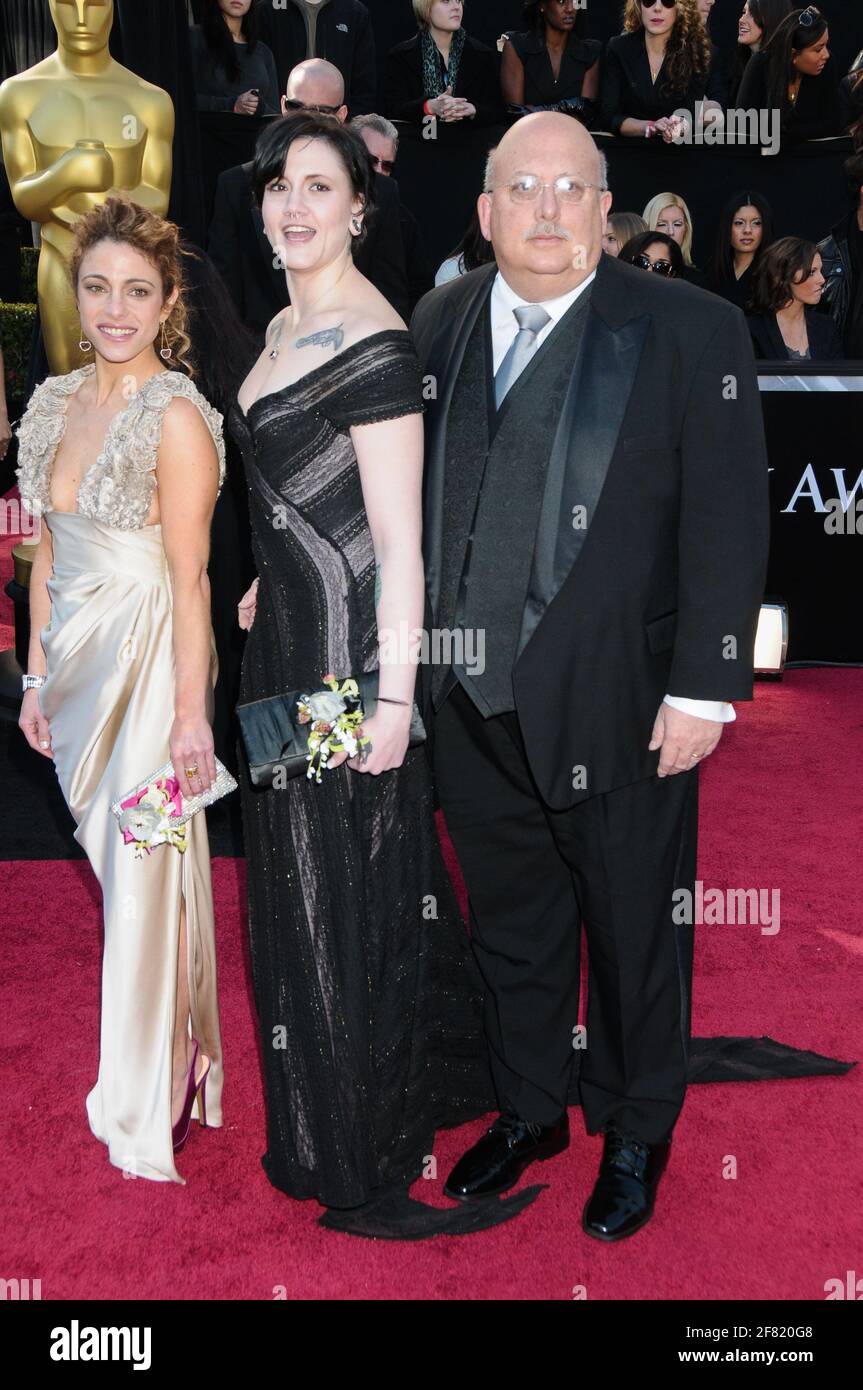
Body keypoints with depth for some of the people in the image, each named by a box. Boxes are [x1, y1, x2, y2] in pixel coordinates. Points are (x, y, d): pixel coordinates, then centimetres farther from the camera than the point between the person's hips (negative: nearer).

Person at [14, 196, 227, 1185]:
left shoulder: (176, 417, -14)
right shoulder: (56, 402, 7)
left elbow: (189, 579, -15)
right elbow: (49, 553, 12)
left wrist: (191, 713, -15)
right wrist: (37, 675, 12)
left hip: (148, 663, -7)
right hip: (77, 660, 7)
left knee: (146, 878, 3)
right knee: (105, 861, 16)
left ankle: (153, 1100, 24)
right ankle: (145, 1059, 38)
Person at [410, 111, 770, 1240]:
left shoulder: (693, 332, -6)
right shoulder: (440, 323, 7)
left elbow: (727, 528, -9)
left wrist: (704, 690, -12)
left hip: (619, 707, -3)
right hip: (475, 708, 4)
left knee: (636, 935, 14)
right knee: (510, 927, 19)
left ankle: (636, 1135, 39)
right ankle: (530, 1112, 43)